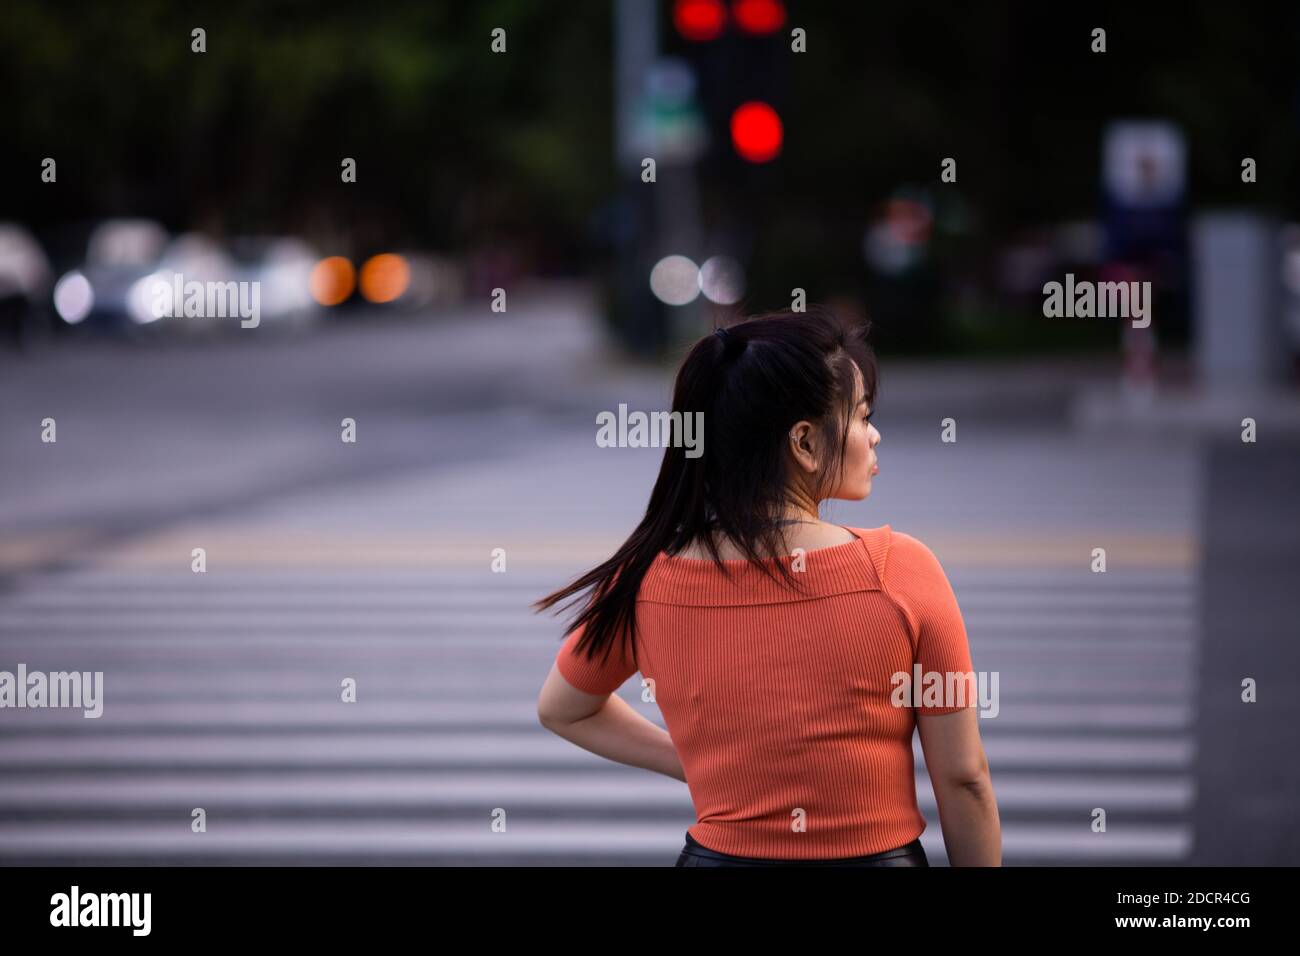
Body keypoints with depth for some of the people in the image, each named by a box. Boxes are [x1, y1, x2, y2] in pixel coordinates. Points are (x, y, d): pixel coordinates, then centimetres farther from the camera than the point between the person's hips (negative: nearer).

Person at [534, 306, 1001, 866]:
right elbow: (963, 778, -9)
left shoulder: (644, 579, -9)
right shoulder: (901, 572, -17)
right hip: (874, 855, -2)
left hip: (718, 853, 2)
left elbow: (560, 711, 9)